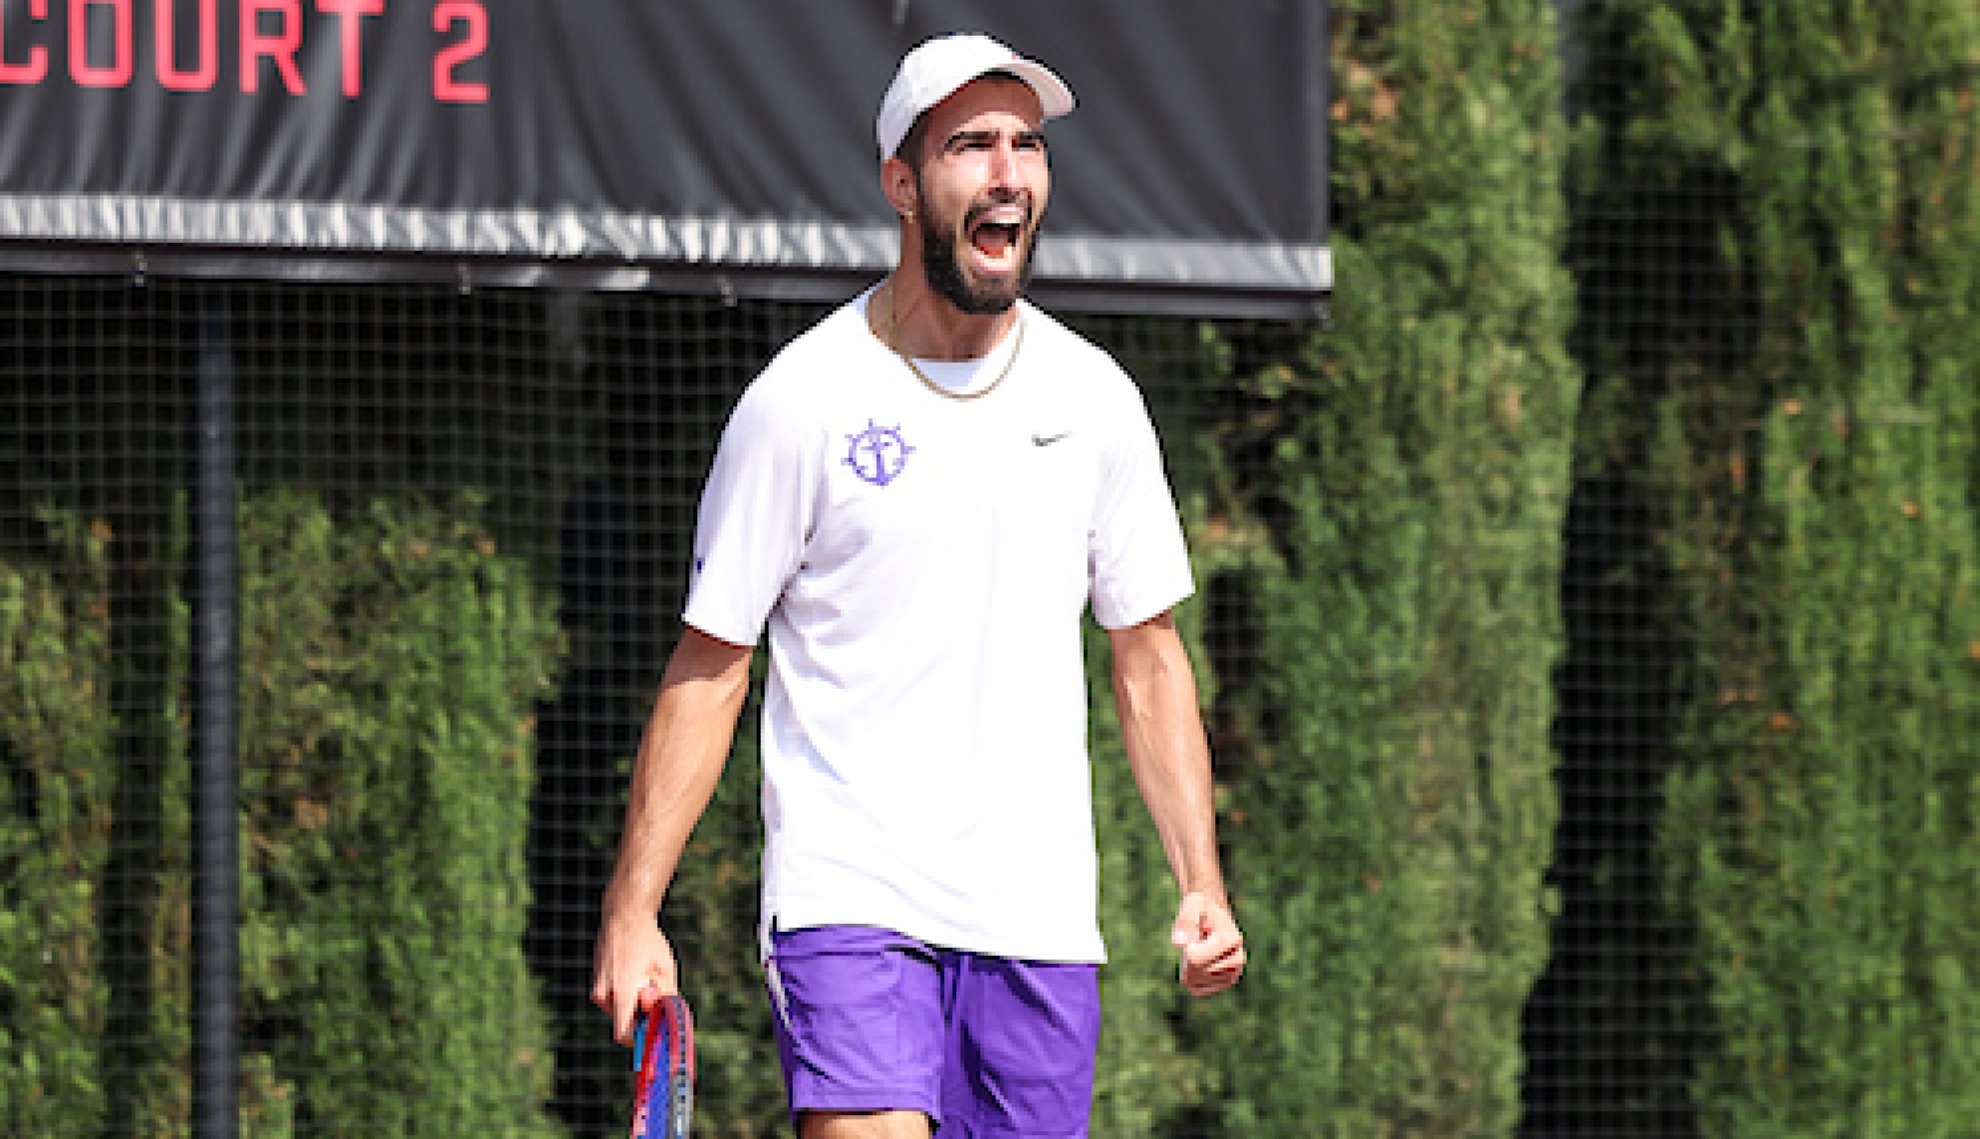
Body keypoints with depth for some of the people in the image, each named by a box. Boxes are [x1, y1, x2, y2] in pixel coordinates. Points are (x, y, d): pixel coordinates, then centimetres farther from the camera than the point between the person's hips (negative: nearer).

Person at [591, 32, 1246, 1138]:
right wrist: (632, 913, -7)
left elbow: (1149, 654, 16)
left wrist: (1203, 882, 6)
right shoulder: (804, 398, -4)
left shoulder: (1094, 395, 8)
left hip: (1042, 919, 4)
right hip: (850, 908, -4)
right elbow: (709, 667, -1)